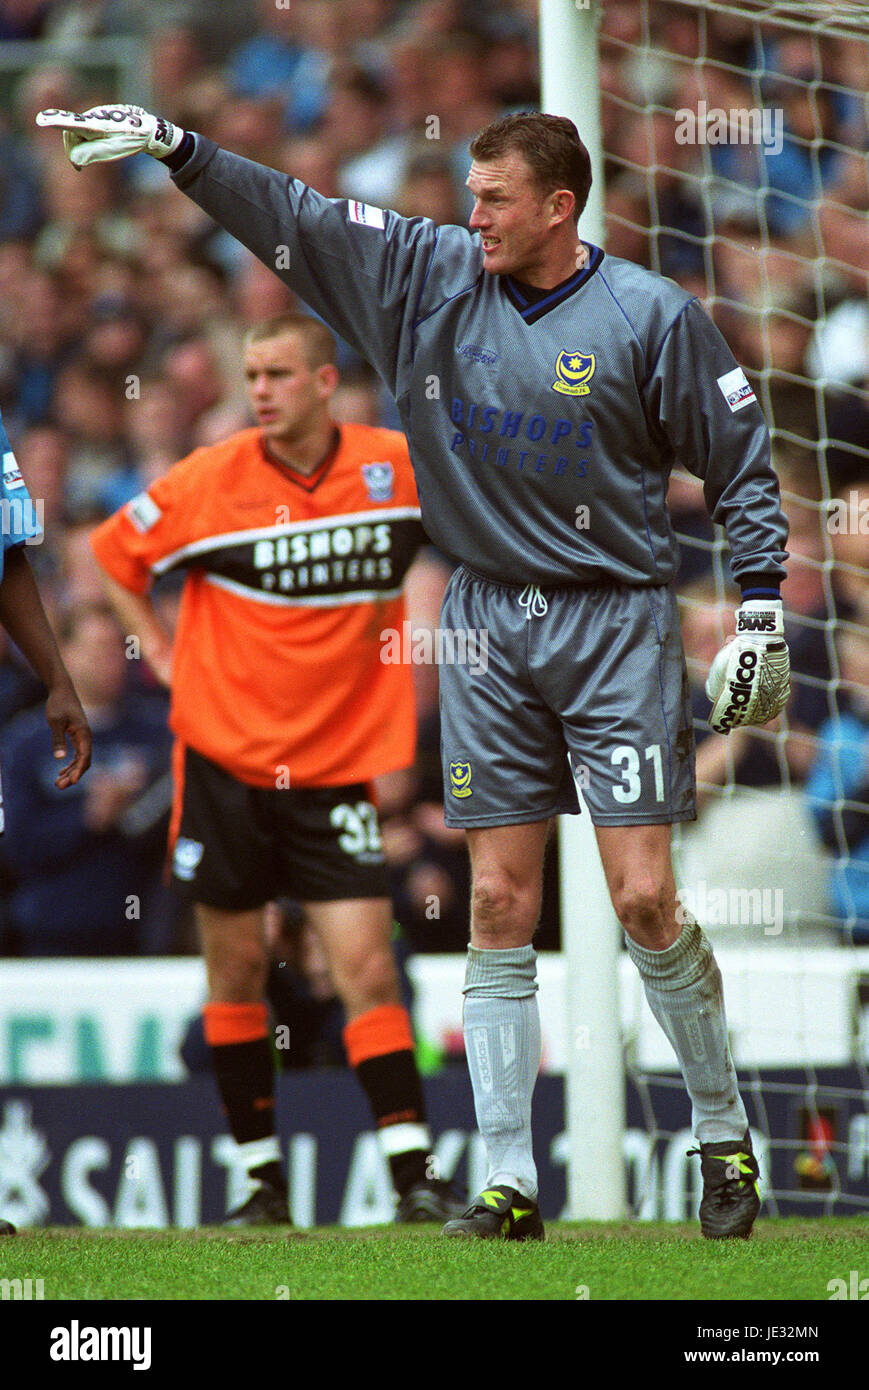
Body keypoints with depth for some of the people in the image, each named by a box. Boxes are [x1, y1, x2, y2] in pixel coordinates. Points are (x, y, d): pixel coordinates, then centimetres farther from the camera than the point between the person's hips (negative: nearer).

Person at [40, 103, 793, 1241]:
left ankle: (724, 1137, 10)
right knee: (499, 902, 0)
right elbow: (296, 220, 5)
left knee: (645, 900, -9)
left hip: (616, 623, -4)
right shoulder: (432, 277, 3)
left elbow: (741, 460, 0)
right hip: (487, 623, 4)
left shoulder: (651, 316, -7)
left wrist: (762, 608, -4)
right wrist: (176, 149, -3)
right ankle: (510, 1185, 3)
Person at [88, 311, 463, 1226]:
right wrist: (157, 646, 2)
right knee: (237, 968, 4)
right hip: (223, 759, 0)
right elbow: (115, 551, 10)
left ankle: (415, 1178, -9)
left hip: (338, 765, 0)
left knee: (367, 968, -9)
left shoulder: (399, 465, -5)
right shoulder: (210, 481, -7)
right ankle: (263, 1177, 15)